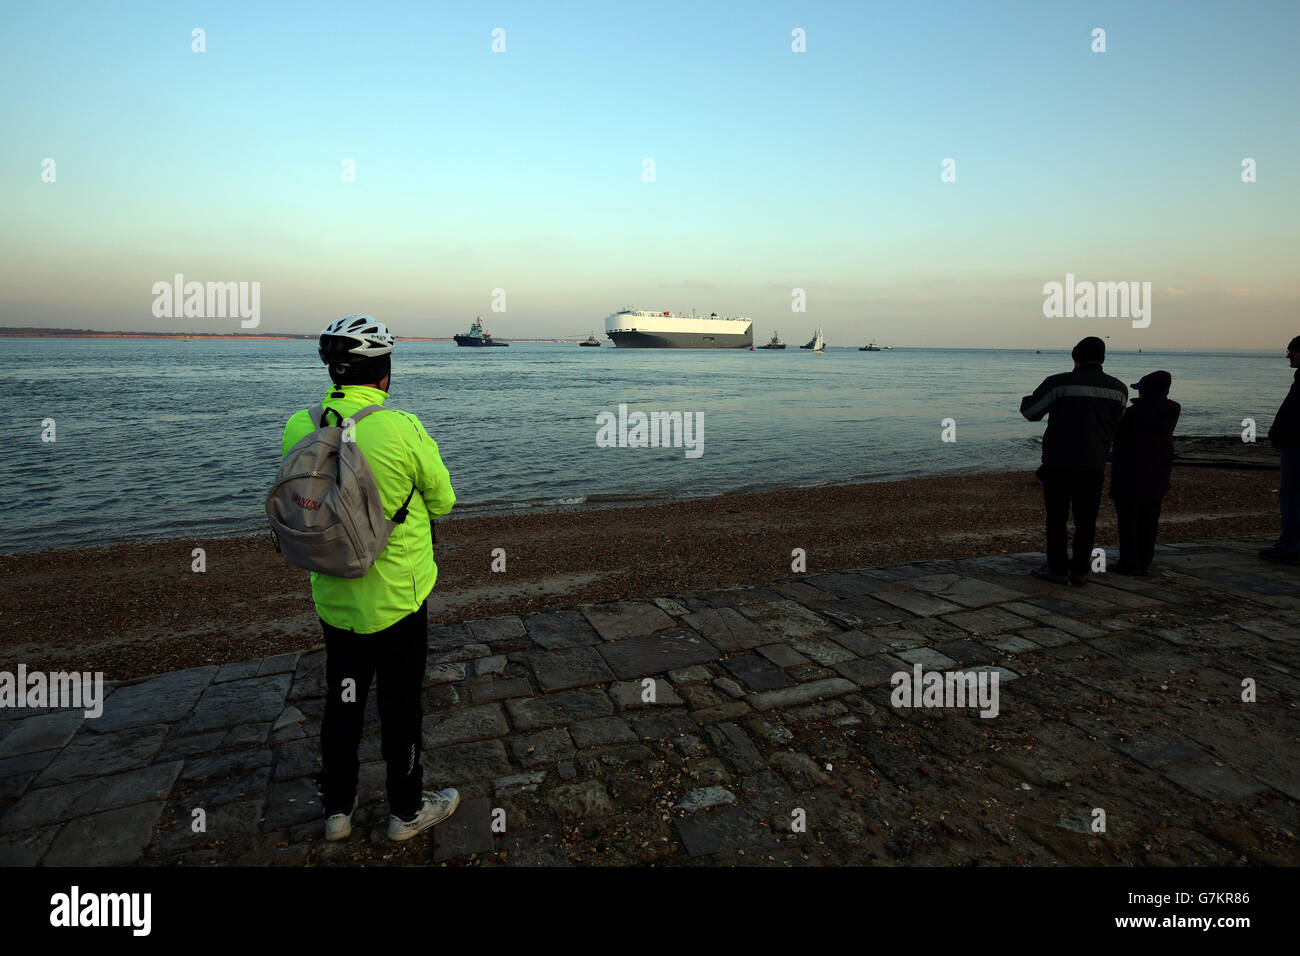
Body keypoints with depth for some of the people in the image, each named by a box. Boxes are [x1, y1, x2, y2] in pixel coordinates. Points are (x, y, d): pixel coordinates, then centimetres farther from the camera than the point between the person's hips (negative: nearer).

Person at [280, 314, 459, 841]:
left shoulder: (298, 427, -7)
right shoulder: (402, 428, -21)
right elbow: (443, 501, -8)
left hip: (333, 598, 4)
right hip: (399, 599, -4)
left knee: (341, 703, 21)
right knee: (400, 706, 13)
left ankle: (337, 808, 39)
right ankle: (407, 810, 32)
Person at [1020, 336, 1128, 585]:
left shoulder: (1059, 383, -9)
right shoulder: (1118, 389, 5)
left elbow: (1029, 411, -2)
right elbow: (1115, 423, 16)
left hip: (1059, 463, -3)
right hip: (1094, 464, 4)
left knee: (1057, 517, 5)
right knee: (1086, 520, 10)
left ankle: (1058, 568, 9)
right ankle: (1079, 571, 15)